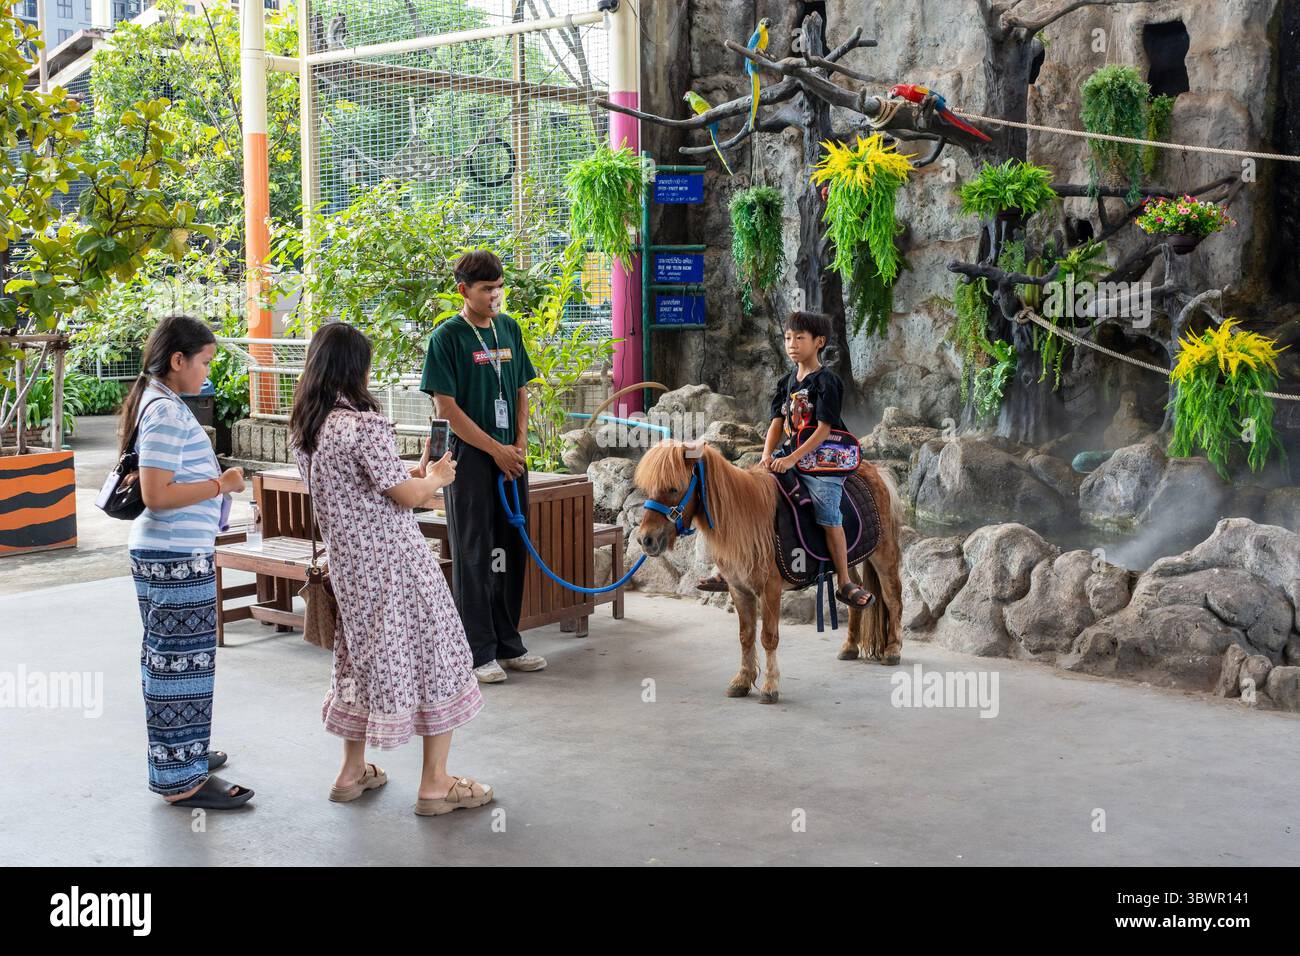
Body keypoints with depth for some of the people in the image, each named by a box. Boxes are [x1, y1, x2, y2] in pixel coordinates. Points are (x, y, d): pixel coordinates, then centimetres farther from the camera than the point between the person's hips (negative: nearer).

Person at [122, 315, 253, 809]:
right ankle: (182, 779, 3)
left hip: (170, 553, 11)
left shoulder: (163, 404, 13)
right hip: (175, 557, -11)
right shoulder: (166, 413, -19)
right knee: (183, 662, -4)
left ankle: (182, 752, 33)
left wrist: (212, 477, 15)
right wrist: (221, 484, -18)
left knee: (169, 659, 19)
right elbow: (156, 495, -24)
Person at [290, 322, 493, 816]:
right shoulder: (364, 424, -20)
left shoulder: (304, 429, 5)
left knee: (365, 654, 21)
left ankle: (352, 772, 28)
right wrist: (437, 477, 4)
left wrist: (409, 475, 19)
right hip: (395, 560, -8)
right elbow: (408, 495, -16)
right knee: (432, 653, 4)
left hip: (347, 562, 8)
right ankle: (435, 783, 9)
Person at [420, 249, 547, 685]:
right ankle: (479, 653, 7)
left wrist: (520, 444, 1)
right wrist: (496, 450, -12)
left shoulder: (509, 329, 9)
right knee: (473, 555, 0)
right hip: (470, 457, -6)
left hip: (511, 457, 6)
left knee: (511, 550, 11)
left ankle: (508, 644, 22)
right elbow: (446, 408, -12)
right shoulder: (448, 336, -9)